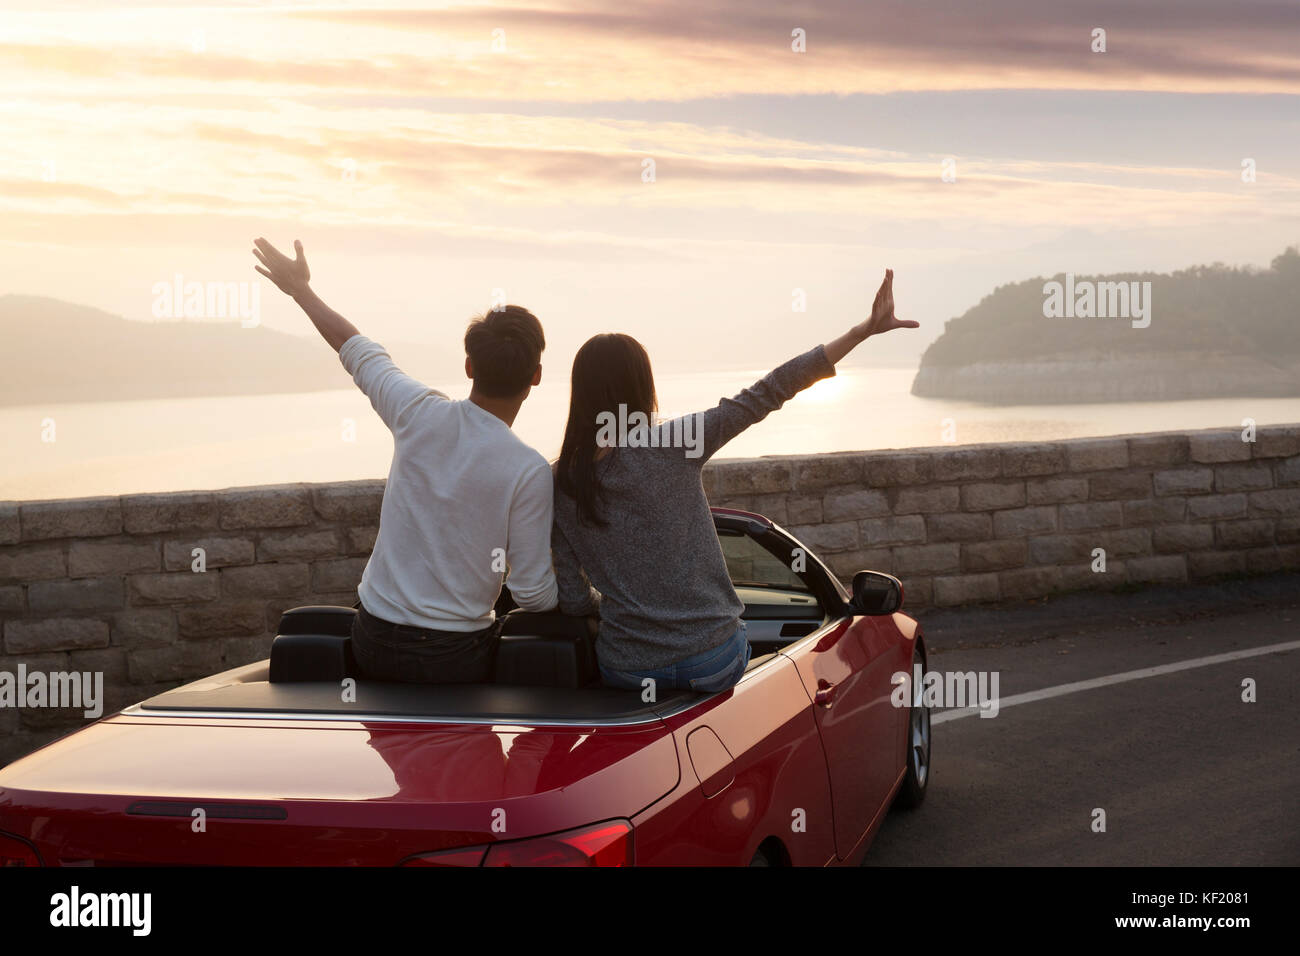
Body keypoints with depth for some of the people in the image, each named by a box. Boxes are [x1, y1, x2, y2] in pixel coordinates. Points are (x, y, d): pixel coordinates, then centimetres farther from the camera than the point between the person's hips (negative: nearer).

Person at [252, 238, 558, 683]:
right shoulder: (529, 470, -18)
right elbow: (534, 594, -13)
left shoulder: (421, 415, -7)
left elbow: (356, 349, 12)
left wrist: (301, 289, 28)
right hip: (457, 658, -5)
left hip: (374, 645, 5)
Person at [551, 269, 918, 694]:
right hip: (712, 659, -2)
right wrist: (864, 330, -5)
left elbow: (573, 600, -1)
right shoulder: (673, 445, -12)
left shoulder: (561, 487, -3)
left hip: (628, 671, 2)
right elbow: (765, 395, -9)